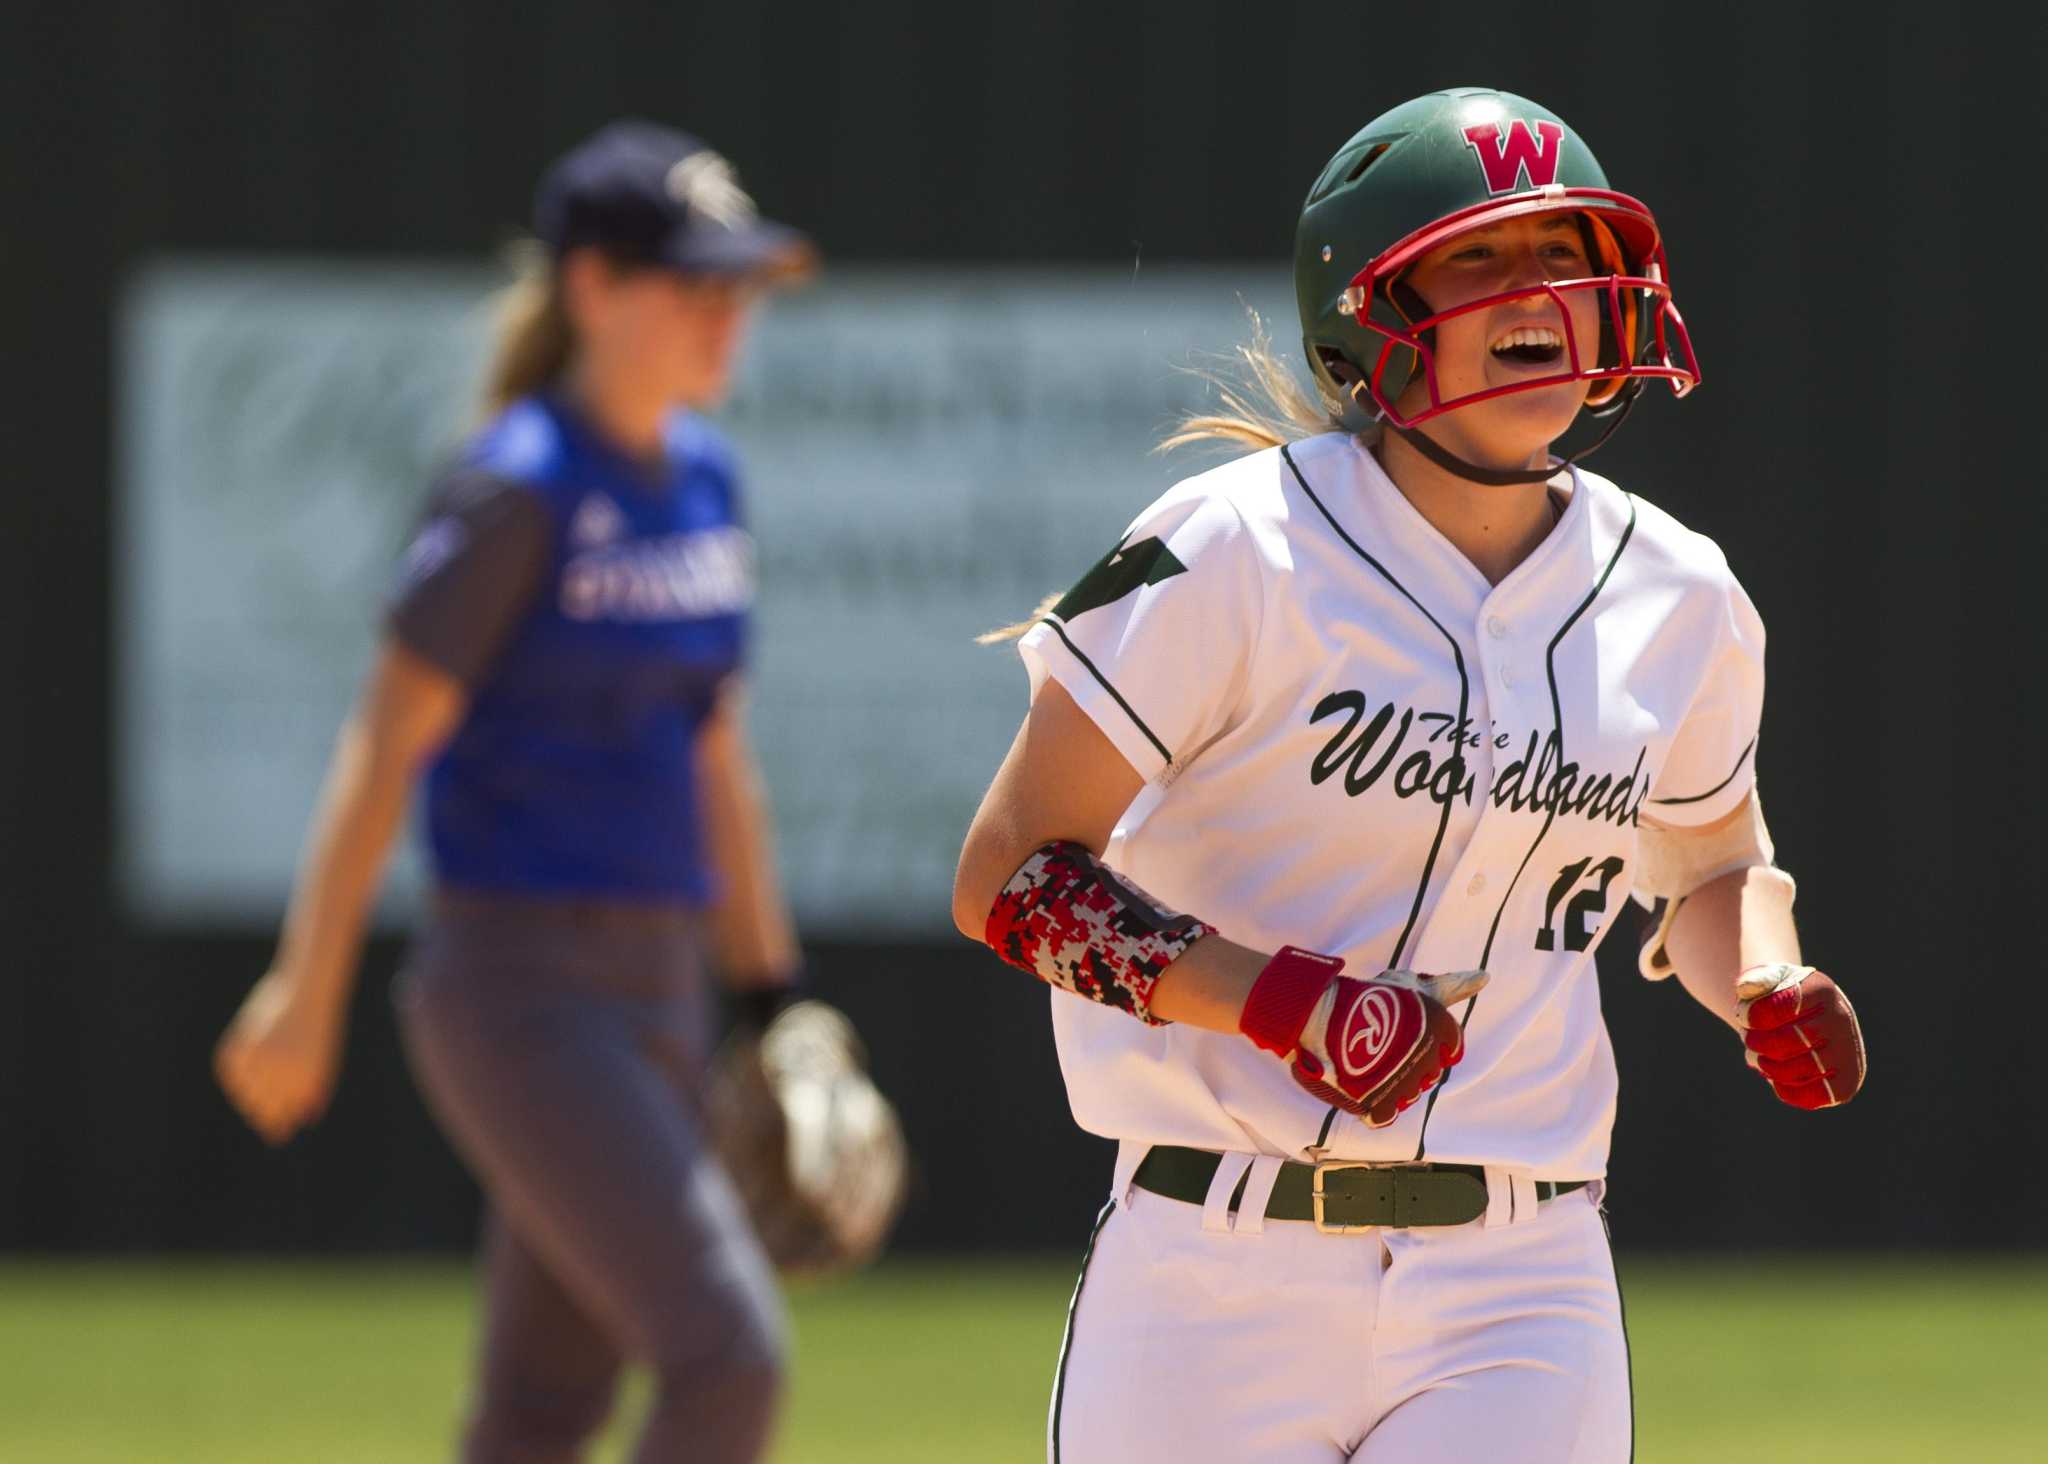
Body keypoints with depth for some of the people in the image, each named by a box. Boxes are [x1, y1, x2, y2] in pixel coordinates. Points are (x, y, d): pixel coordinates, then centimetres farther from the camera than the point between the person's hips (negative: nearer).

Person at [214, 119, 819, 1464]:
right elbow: (386, 745, -14)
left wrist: (772, 993, 20)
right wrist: (306, 999, -16)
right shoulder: (517, 490, -13)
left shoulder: (702, 476, 11)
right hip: (522, 990, -8)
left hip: (655, 994, 8)